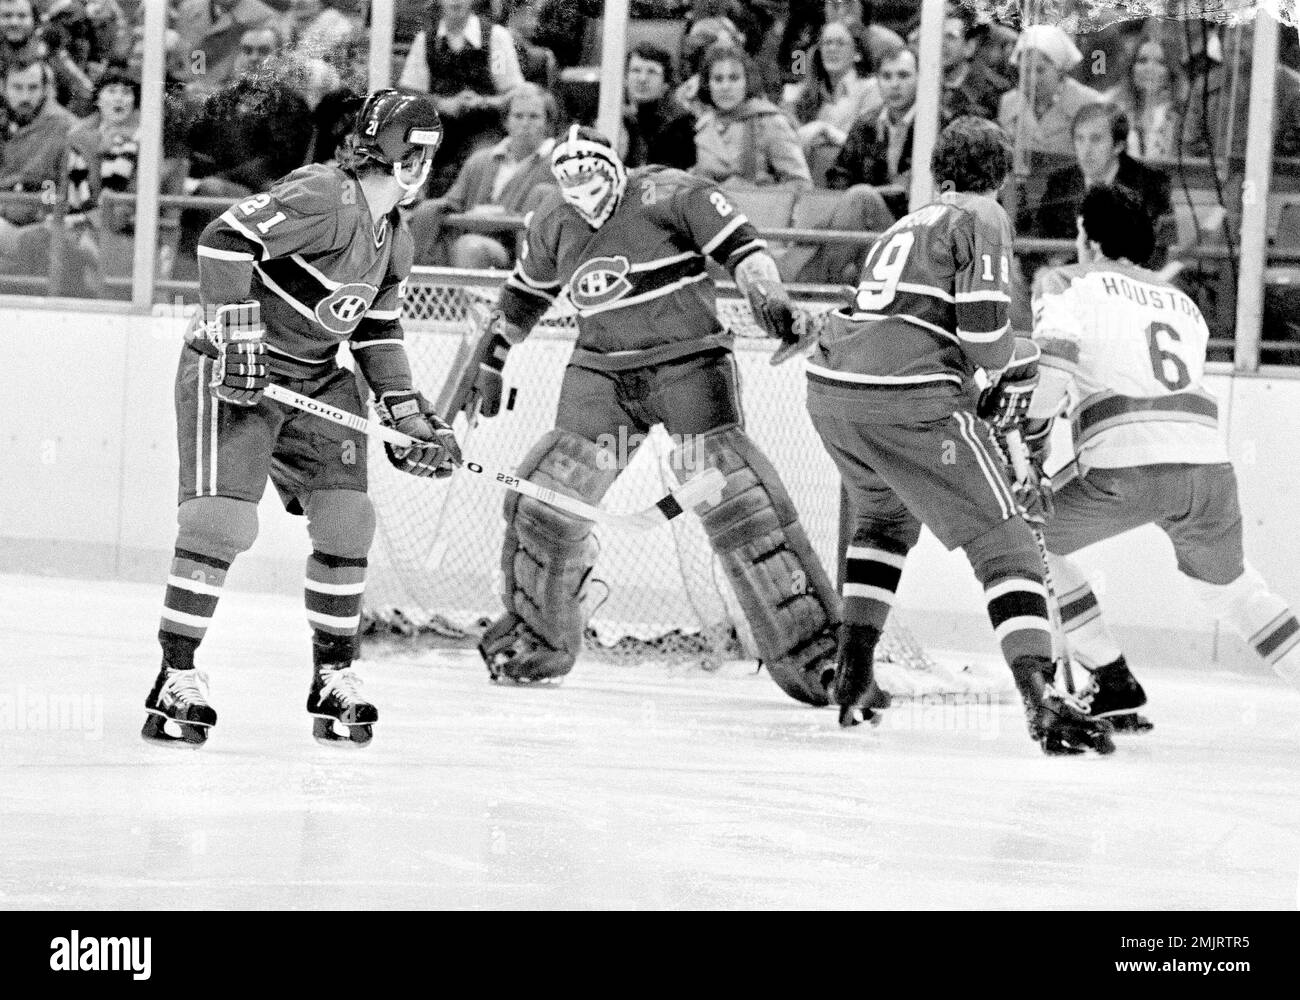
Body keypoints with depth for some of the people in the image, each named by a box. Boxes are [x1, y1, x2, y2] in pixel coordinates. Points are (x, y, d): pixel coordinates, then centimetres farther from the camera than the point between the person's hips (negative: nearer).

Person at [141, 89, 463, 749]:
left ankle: (334, 680, 15)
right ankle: (176, 681, -9)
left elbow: (378, 333, 19)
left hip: (318, 381, 8)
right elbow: (226, 240, -27)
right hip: (235, 372, -8)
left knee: (347, 522, 2)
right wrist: (237, 335, -29)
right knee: (221, 522, -16)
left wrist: (409, 420, 13)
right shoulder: (324, 198, -20)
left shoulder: (396, 242, 8)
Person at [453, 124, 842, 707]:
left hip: (687, 361, -5)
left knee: (738, 504, -17)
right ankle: (539, 640, 22)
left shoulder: (666, 194, -11)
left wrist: (766, 293, -32)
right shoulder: (553, 224, 7)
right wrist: (489, 361, 28)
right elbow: (525, 294, 23)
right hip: (601, 371, 5)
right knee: (543, 500, 0)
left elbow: (738, 244, -15)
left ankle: (809, 650, -14)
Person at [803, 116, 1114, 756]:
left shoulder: (908, 224, 28)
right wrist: (1013, 372, 11)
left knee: (885, 516, 34)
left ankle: (853, 679, 28)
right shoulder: (982, 217, 5)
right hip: (908, 396, -7)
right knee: (1001, 541, -6)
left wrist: (976, 400, 32)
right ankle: (1041, 700, -23)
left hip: (830, 388, 7)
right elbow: (982, 324, -9)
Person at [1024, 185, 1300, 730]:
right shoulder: (1183, 303, 30)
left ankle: (1114, 684, 9)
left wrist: (1031, 435, 4)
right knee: (1225, 581, 31)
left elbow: (1053, 359, -5)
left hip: (1124, 468, -6)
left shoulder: (1065, 283, 14)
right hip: (1209, 462, 6)